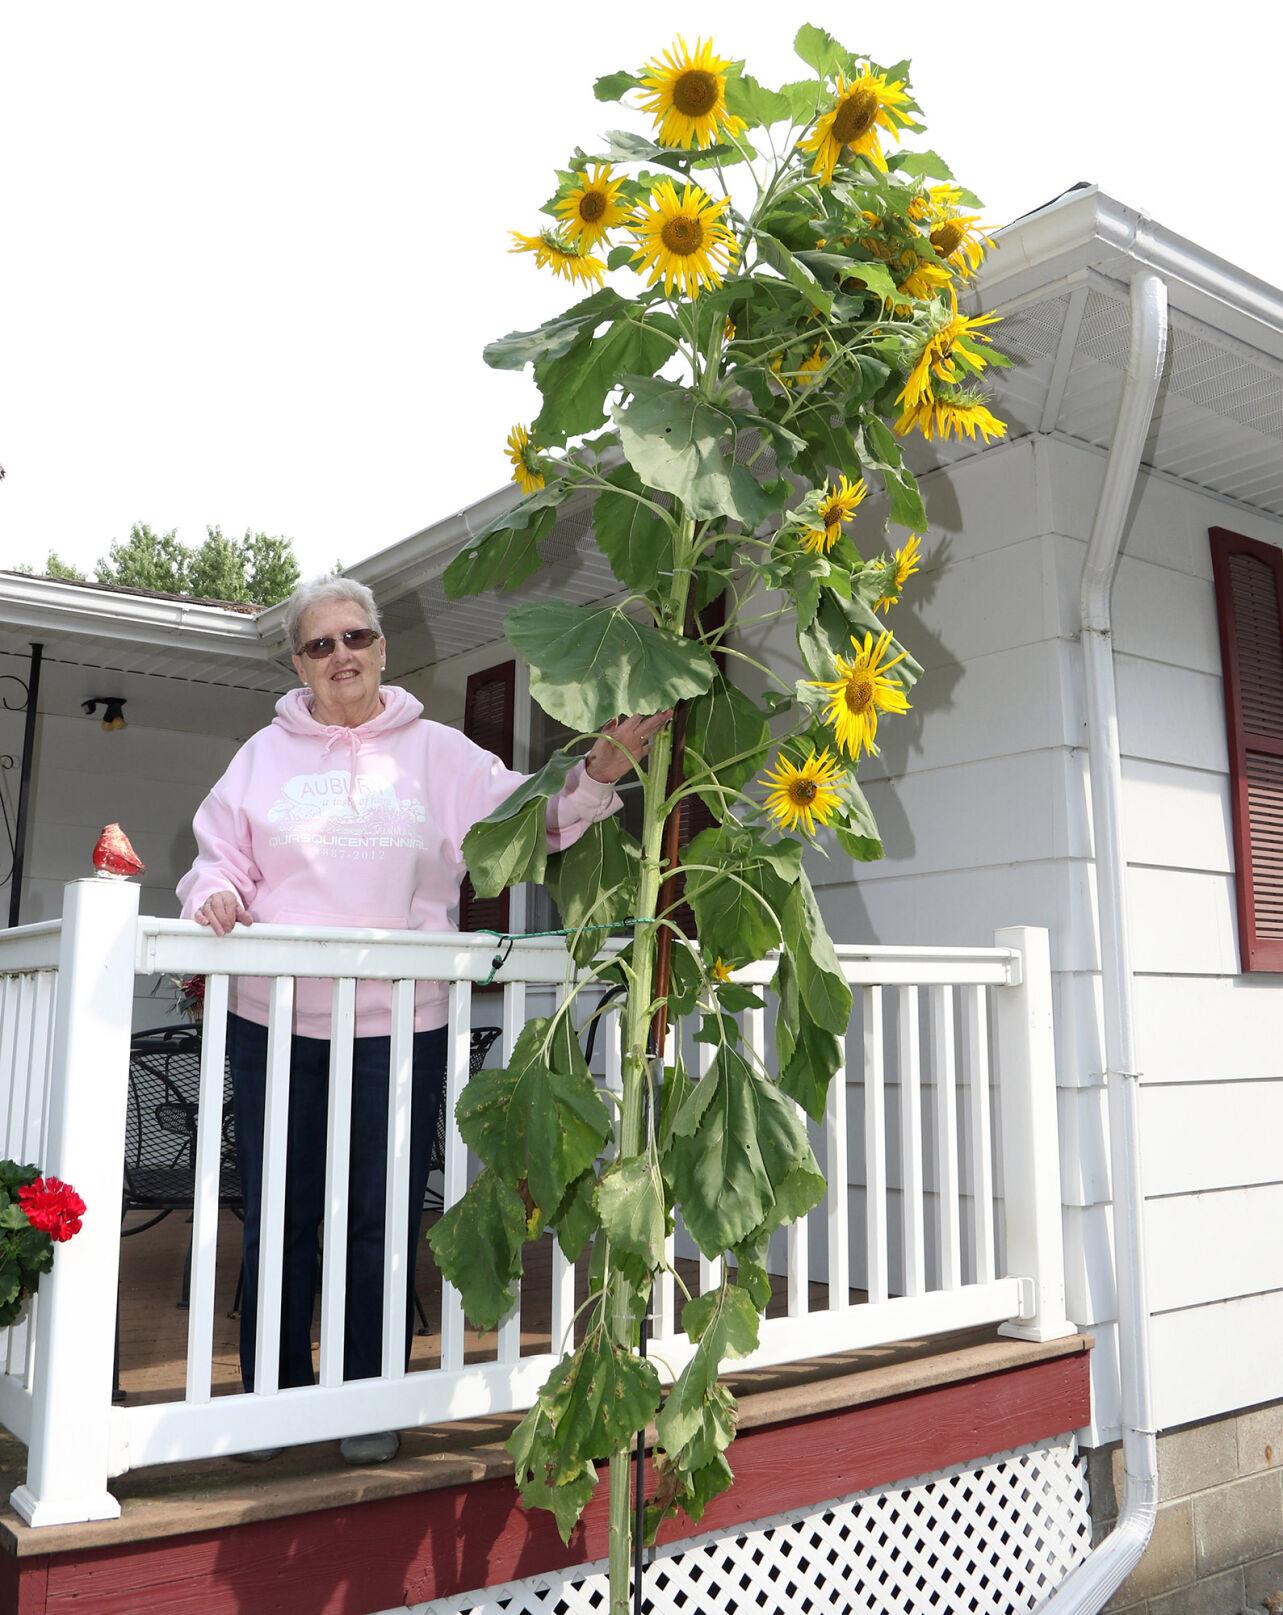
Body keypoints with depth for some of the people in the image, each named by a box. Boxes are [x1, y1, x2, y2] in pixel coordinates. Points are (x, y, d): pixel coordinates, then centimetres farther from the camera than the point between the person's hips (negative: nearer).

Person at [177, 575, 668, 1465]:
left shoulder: (438, 752, 6)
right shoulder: (266, 754, 9)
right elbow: (222, 856, 12)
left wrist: (599, 774, -19)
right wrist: (214, 894, -11)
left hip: (400, 1024, -1)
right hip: (276, 1021, 1)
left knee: (382, 1221, 6)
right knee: (278, 1216, 11)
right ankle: (272, 1397, 29)